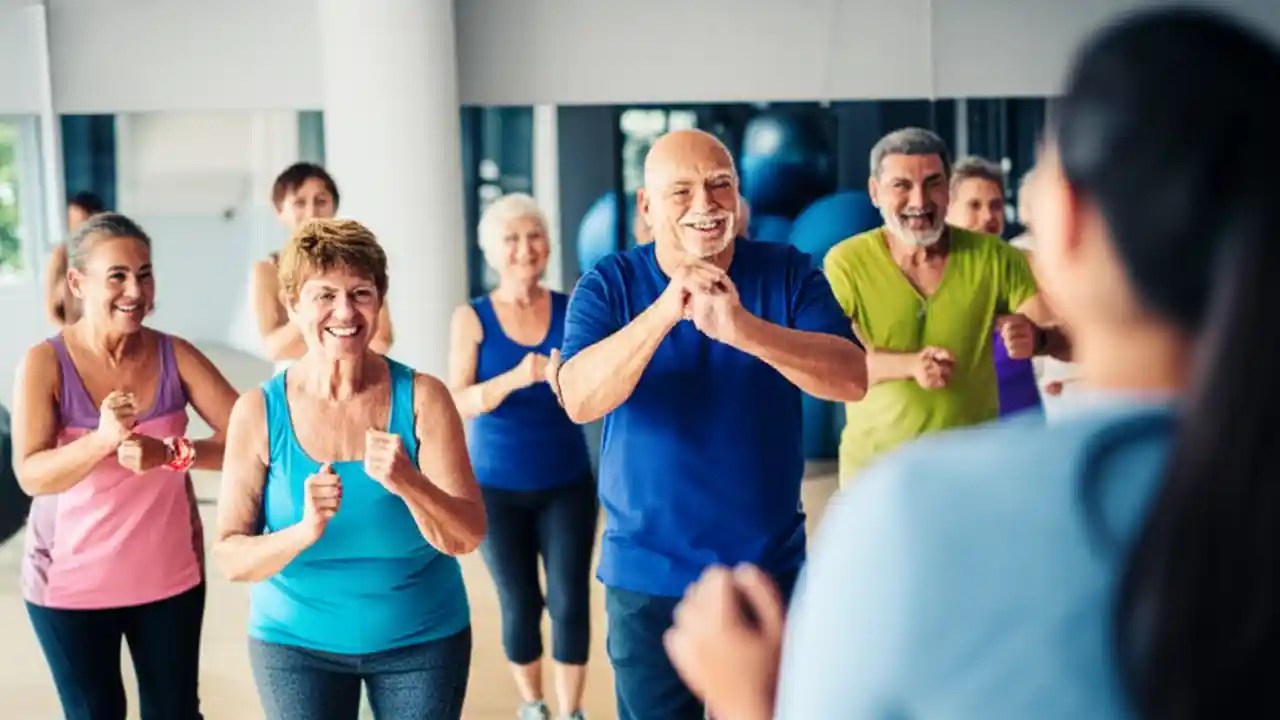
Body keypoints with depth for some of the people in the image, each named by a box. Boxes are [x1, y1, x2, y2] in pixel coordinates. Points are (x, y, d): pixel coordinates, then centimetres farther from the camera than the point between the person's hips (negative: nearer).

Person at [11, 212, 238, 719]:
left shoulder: (175, 355, -7)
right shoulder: (46, 363, -12)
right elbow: (31, 475, -20)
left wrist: (171, 454, -30)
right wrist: (102, 439, -37)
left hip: (169, 576, 2)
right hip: (70, 582, -1)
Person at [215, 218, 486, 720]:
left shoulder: (422, 398, -11)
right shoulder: (259, 411, -10)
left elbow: (466, 537, -13)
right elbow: (230, 557, -11)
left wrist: (408, 484, -32)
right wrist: (305, 531, -30)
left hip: (424, 639, 0)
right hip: (296, 641, 0)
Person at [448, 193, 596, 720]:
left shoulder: (572, 311, -2)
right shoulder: (472, 318, -5)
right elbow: (459, 401, -14)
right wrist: (515, 378, -30)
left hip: (567, 484, 1)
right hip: (497, 487, 0)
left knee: (570, 602, -2)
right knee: (520, 605, 8)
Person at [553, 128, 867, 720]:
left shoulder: (788, 273, -5)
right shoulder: (609, 284, -7)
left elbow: (852, 378, -20)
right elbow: (579, 400, -21)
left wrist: (745, 330, -36)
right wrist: (663, 313, -36)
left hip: (771, 570, 1)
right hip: (647, 579, 0)